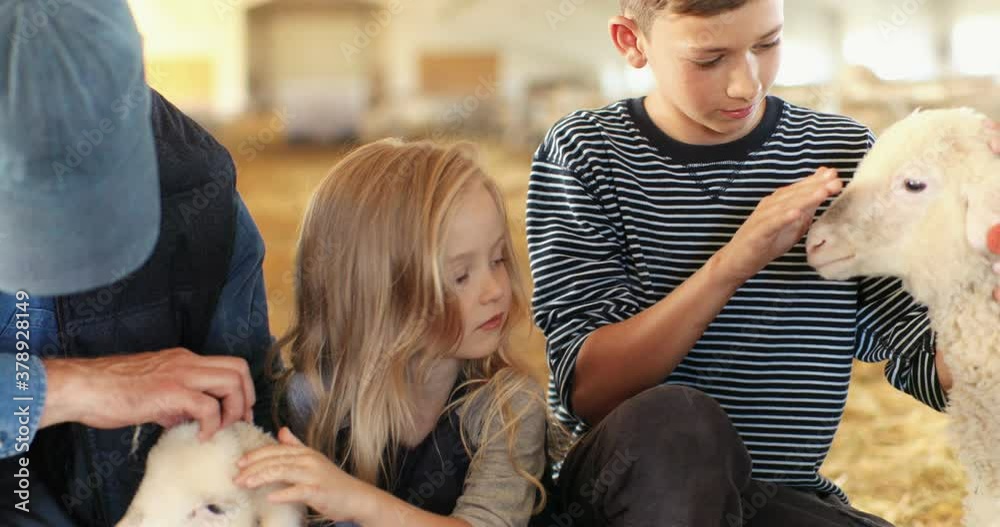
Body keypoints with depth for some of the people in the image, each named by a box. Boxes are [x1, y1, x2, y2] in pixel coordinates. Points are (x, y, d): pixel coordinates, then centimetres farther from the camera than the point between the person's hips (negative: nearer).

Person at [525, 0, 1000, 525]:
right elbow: (587, 390, -13)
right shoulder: (582, 153, -4)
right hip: (625, 483, -1)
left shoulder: (845, 153, 3)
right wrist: (731, 264, -24)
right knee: (675, 420, -34)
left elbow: (928, 366, -4)